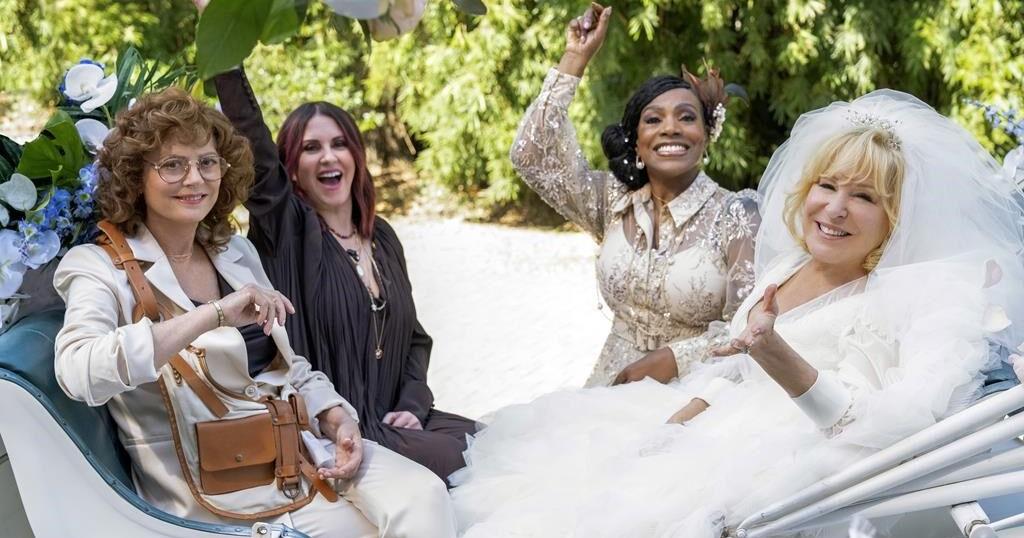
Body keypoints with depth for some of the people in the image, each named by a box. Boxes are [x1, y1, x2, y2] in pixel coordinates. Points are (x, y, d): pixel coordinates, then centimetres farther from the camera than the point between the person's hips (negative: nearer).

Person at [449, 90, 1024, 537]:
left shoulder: (911, 297, -8)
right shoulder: (783, 269, 13)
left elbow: (881, 429, -20)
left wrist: (781, 359, -33)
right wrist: (674, 422, -2)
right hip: (711, 434, 7)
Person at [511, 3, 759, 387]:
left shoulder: (735, 215, -6)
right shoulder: (613, 202, 6)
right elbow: (531, 155, 0)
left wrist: (671, 359, -18)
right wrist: (575, 58, 0)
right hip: (613, 391, 3)